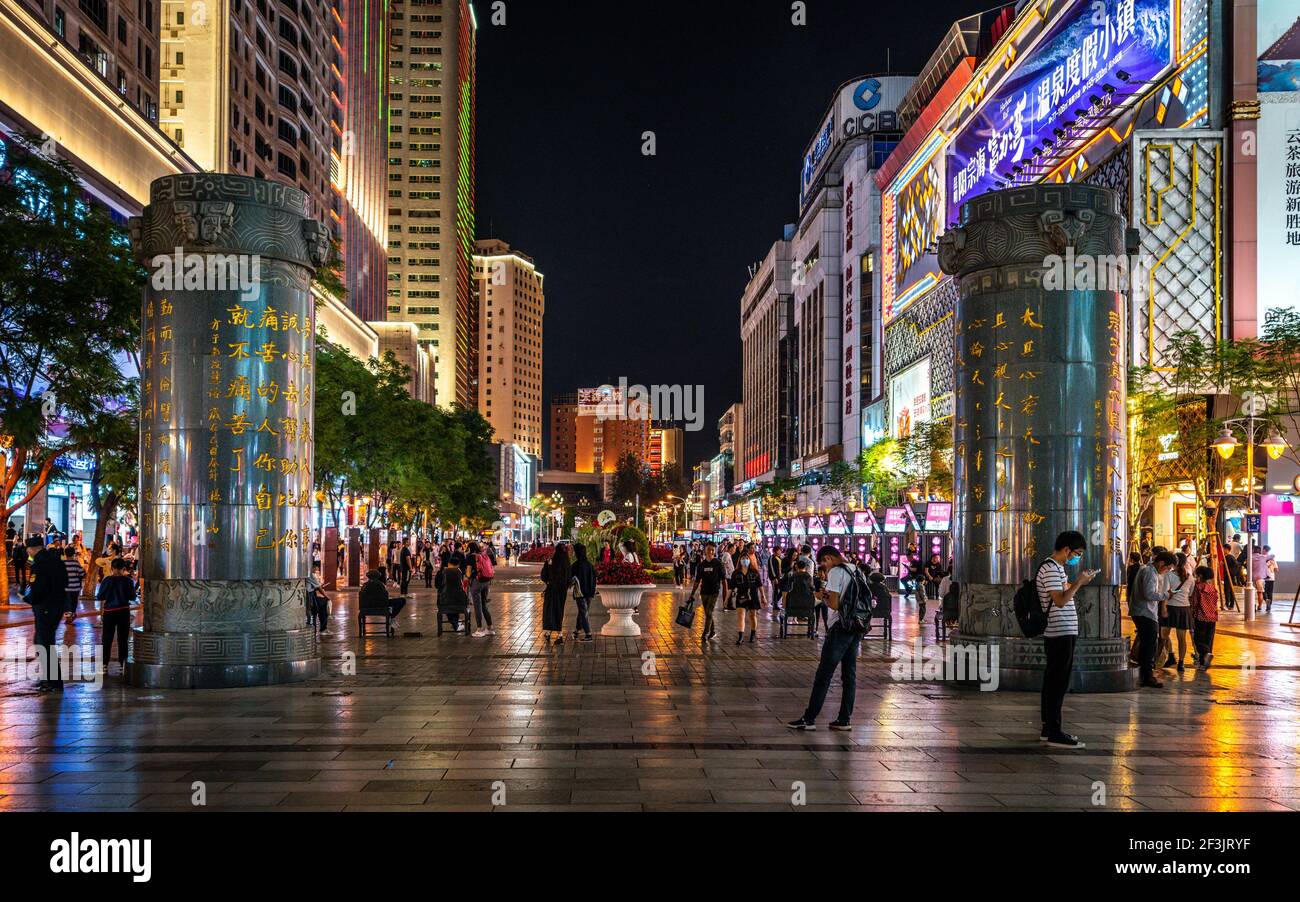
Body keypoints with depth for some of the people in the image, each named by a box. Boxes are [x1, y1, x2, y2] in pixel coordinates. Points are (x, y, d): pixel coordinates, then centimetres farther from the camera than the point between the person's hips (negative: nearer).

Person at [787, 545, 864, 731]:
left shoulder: (836, 572, -11)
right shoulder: (855, 571, 13)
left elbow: (834, 604, -17)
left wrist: (824, 597, 2)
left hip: (839, 628, -8)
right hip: (855, 628, 8)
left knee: (823, 676, -3)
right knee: (849, 675, 10)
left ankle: (809, 719, 0)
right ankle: (845, 719, 13)